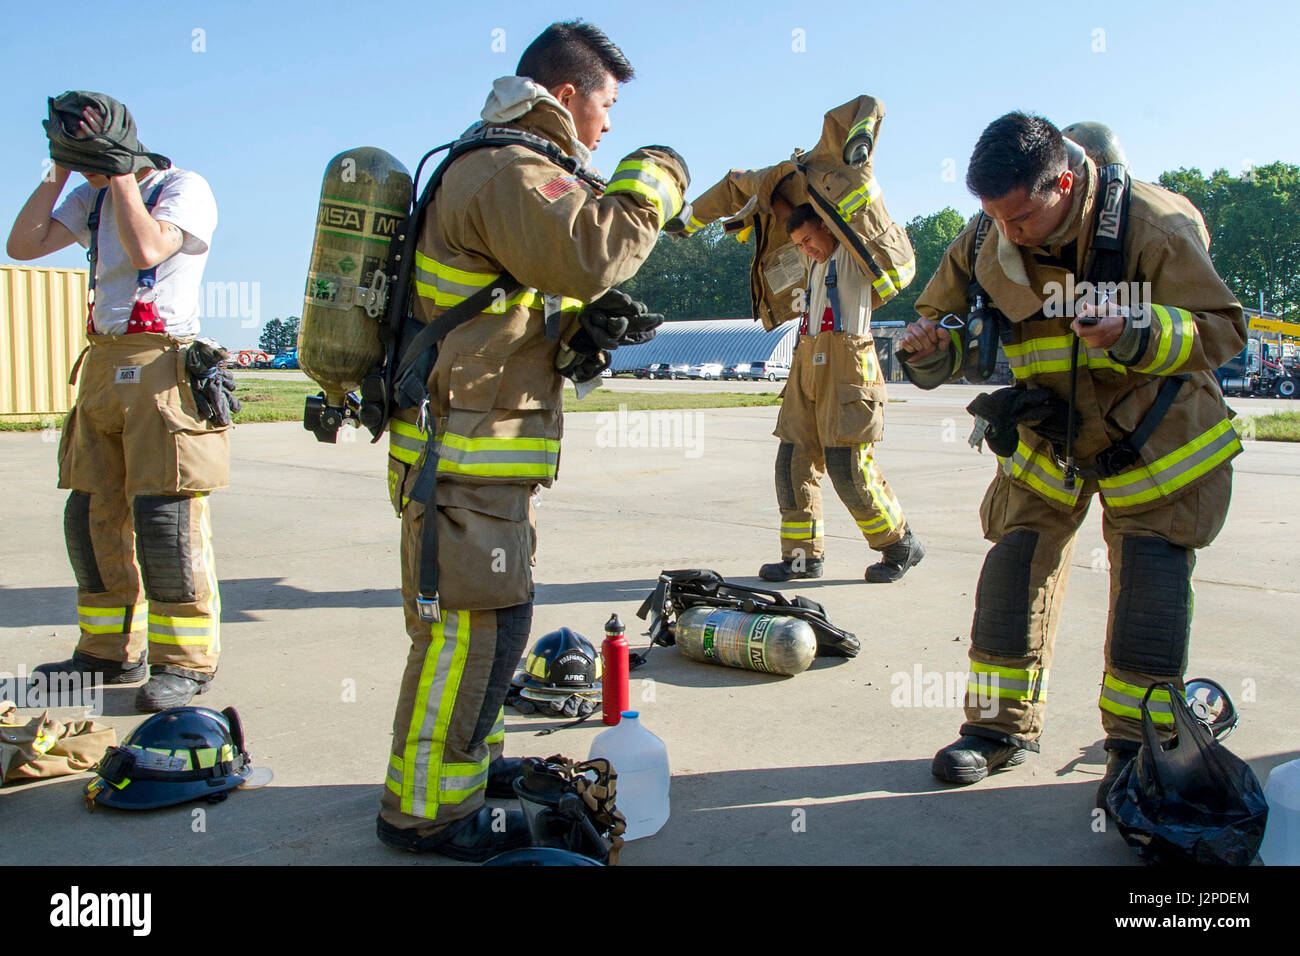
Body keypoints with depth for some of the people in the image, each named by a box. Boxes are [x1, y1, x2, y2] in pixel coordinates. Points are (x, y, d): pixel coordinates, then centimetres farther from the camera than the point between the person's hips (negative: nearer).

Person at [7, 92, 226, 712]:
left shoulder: (184, 188, -1)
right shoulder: (92, 198, 20)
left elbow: (147, 249, -18)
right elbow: (22, 245, 11)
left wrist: (121, 174, -7)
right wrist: (57, 175, 9)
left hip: (162, 367, -7)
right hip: (102, 366, 8)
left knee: (166, 519, -10)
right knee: (94, 516, 7)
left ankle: (185, 661, -1)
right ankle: (111, 652, 18)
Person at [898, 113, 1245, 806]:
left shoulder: (1154, 224, -22)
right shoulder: (986, 244, -10)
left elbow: (1222, 329, -21)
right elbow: (942, 314, 5)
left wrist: (1137, 336, -40)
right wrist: (932, 345, -20)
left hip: (1153, 433, -3)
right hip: (1047, 437, 3)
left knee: (1148, 570, -9)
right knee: (1015, 561, -4)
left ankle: (1138, 744, 7)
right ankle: (1003, 726, 11)